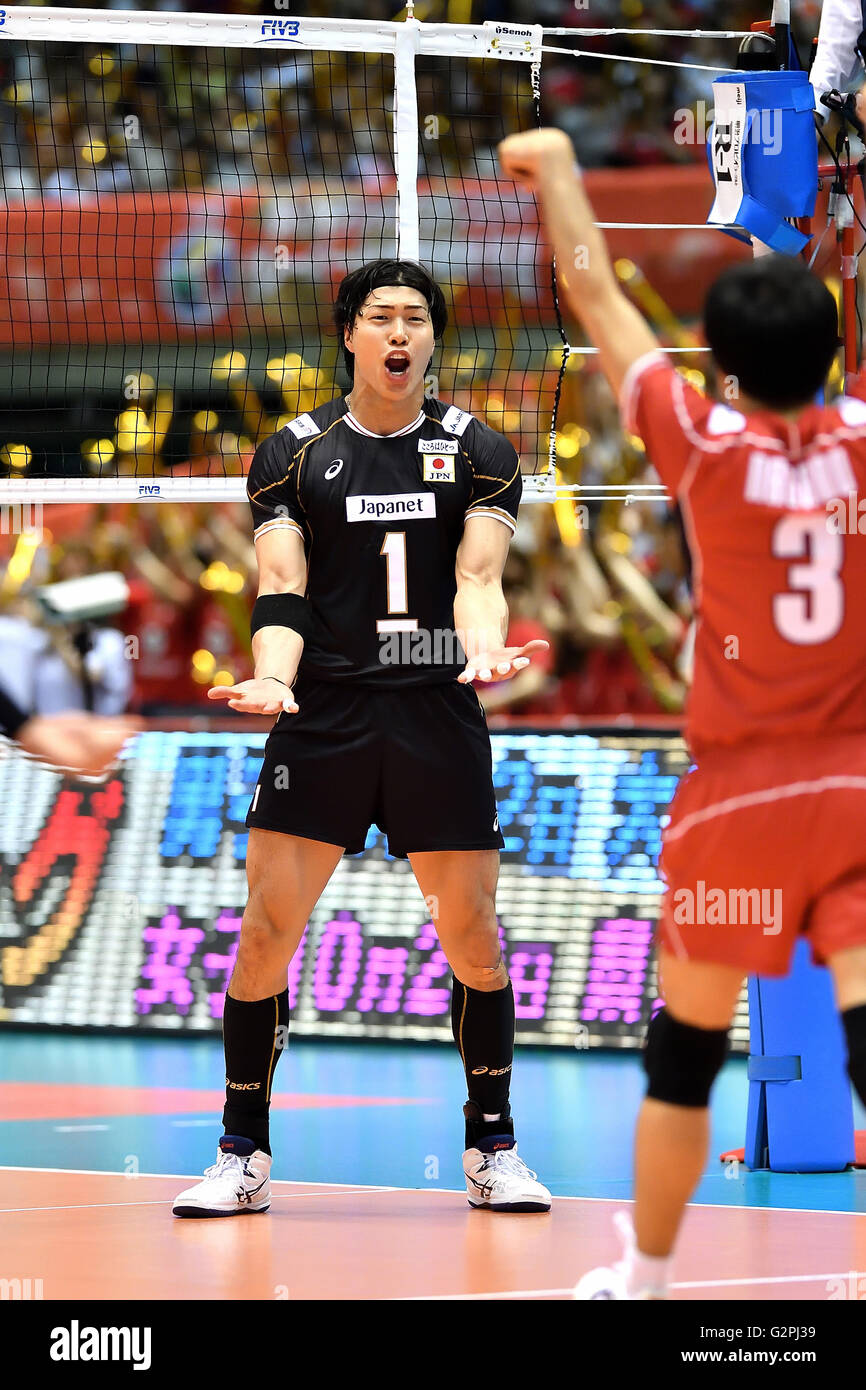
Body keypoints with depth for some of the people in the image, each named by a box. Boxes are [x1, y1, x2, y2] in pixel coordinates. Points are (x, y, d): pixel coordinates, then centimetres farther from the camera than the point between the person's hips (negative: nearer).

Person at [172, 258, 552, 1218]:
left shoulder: (479, 453, 7)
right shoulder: (294, 454, 6)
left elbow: (476, 578, -2)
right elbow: (282, 590, 0)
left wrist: (485, 649, -23)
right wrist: (271, 674, -20)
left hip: (439, 718, 1)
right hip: (322, 715, 0)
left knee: (473, 941, 2)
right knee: (265, 936, -6)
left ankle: (493, 1149, 17)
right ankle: (242, 1157, 5)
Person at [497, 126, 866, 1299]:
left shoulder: (703, 446, -8)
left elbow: (596, 298, 4)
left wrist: (558, 168, 18)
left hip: (734, 798, 0)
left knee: (685, 1049, 17)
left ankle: (643, 1278, 32)